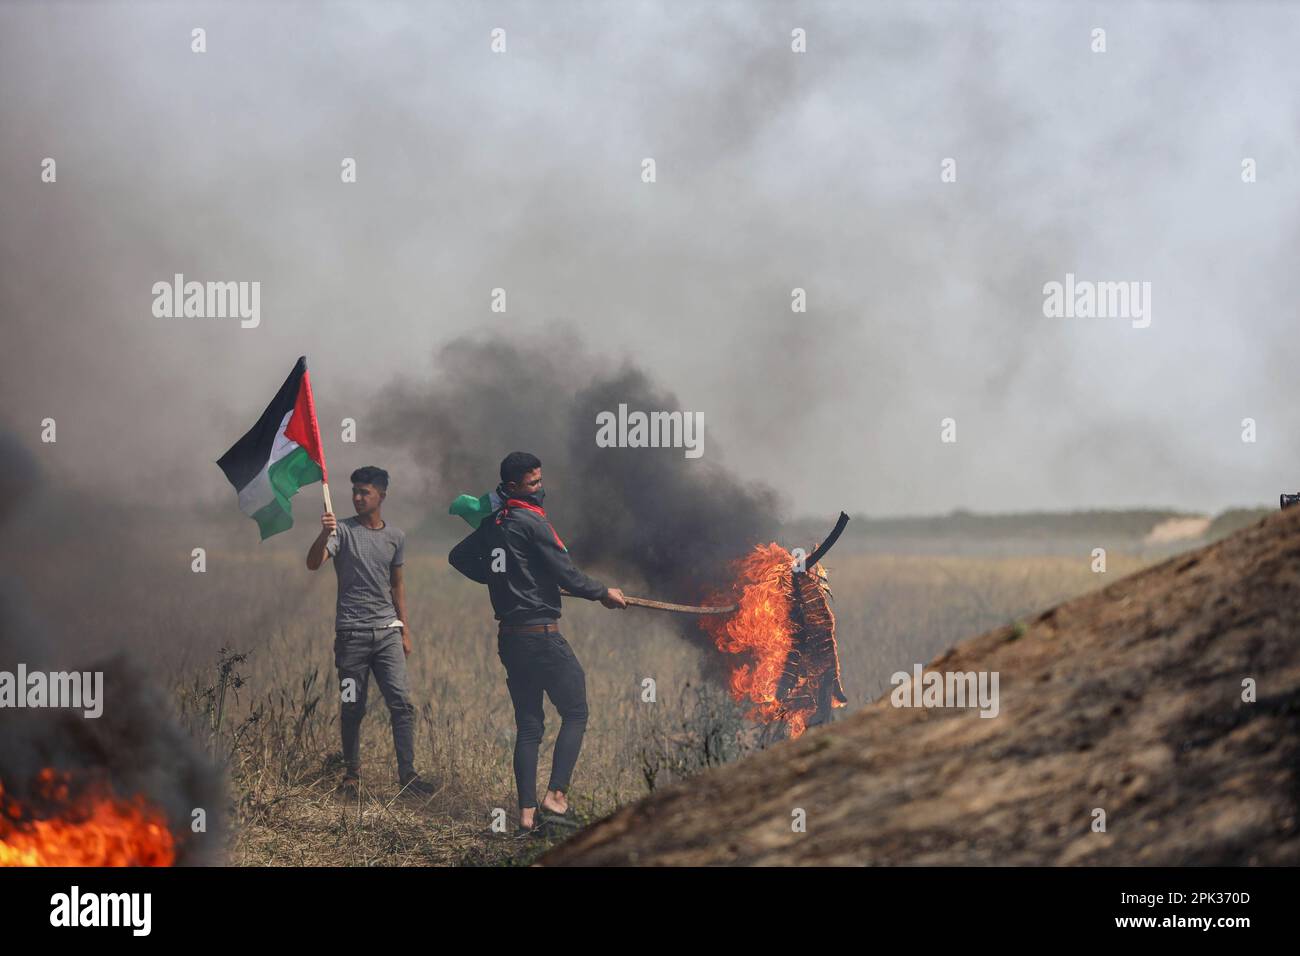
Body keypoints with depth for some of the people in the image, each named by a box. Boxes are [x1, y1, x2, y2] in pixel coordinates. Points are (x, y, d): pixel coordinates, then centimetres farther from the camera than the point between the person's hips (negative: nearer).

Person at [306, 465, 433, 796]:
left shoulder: (395, 538, 11)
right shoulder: (342, 530, -1)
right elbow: (313, 563, -15)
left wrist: (405, 631, 16)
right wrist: (324, 535, -35)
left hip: (387, 631, 2)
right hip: (351, 632, -2)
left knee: (401, 702, -7)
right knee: (353, 707, 3)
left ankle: (407, 774, -5)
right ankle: (351, 774, 13)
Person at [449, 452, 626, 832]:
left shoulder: (491, 525, 10)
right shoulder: (532, 522, -13)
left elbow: (458, 557, 24)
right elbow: (567, 576, -13)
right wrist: (604, 593, 3)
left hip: (508, 637, 8)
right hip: (540, 634, -8)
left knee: (528, 725, 10)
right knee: (575, 714, 3)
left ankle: (526, 813, 7)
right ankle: (555, 796, -7)